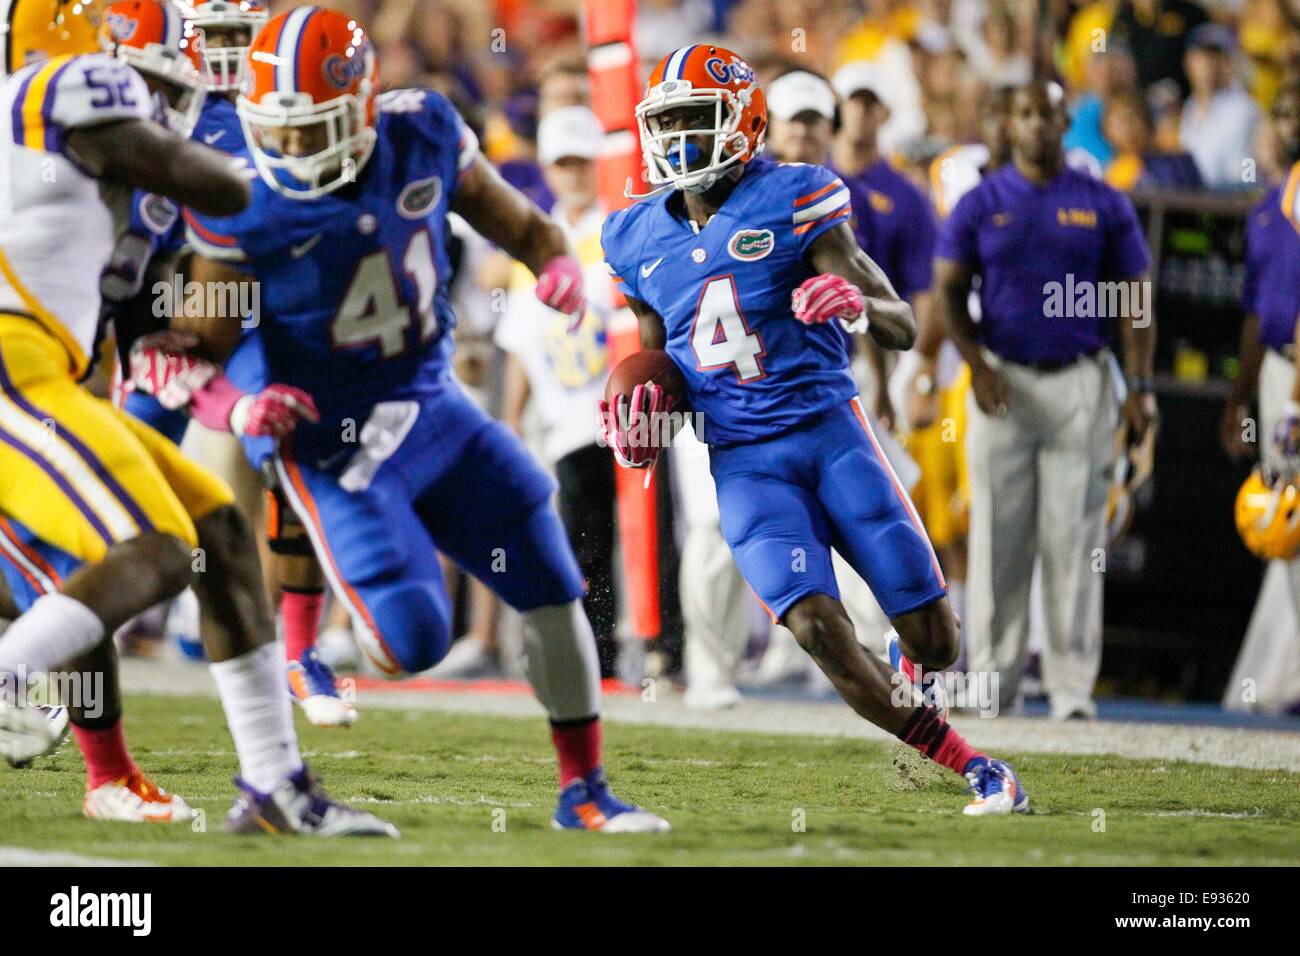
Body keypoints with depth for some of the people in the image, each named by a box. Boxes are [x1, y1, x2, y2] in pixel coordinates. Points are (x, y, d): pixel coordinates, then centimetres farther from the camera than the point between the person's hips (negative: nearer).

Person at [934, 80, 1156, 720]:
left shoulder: (1104, 206, 5)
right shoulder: (981, 204, 5)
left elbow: (1133, 298, 5)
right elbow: (950, 290, 6)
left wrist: (1140, 386, -4)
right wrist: (976, 365, -9)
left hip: (1082, 384, 0)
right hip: (1004, 382, 0)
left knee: (1074, 536, -2)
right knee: (998, 538, 1)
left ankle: (1072, 685, 0)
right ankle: (994, 675, 8)